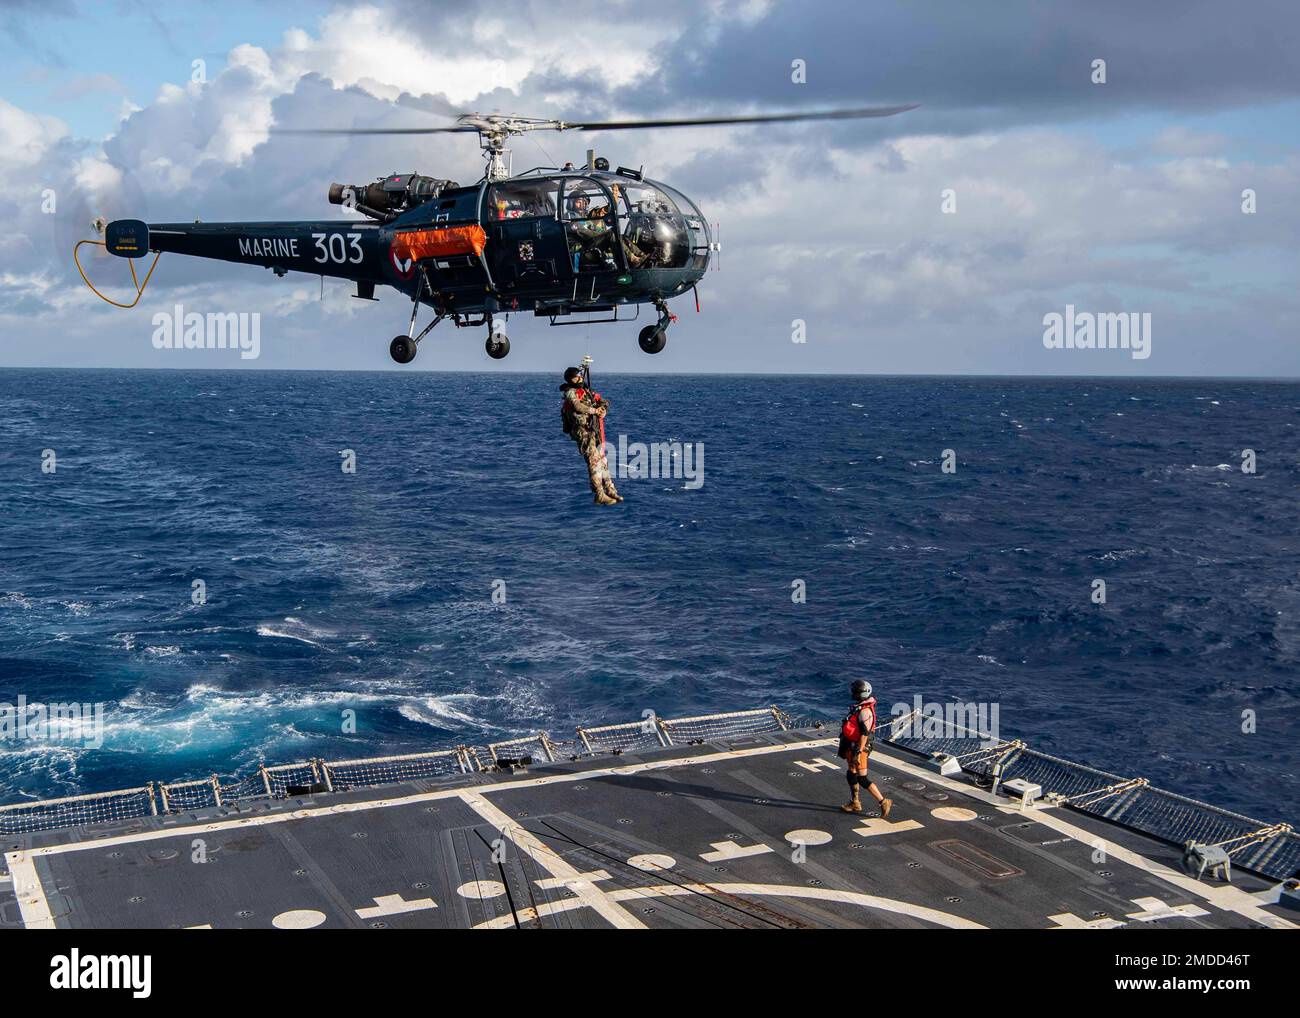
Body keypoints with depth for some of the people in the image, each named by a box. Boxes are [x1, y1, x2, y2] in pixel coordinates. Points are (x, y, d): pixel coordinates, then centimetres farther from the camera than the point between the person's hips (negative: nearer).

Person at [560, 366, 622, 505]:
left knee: (603, 462, 11)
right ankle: (600, 496, -11)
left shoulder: (587, 392, 18)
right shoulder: (571, 393, -5)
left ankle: (610, 491, 19)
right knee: (594, 463, -12)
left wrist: (603, 409, -6)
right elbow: (577, 406, -24)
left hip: (595, 432, 8)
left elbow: (604, 401, 17)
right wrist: (594, 410, -12)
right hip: (584, 433, -8)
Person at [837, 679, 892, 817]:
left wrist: (858, 752, -26)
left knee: (862, 779, -6)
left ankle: (883, 802, 0)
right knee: (852, 775, 18)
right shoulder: (859, 707, 7)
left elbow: (865, 733, -26)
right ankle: (855, 803, 30)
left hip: (859, 748, -10)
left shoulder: (865, 711, -24)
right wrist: (848, 749, 24)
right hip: (852, 746, 10)